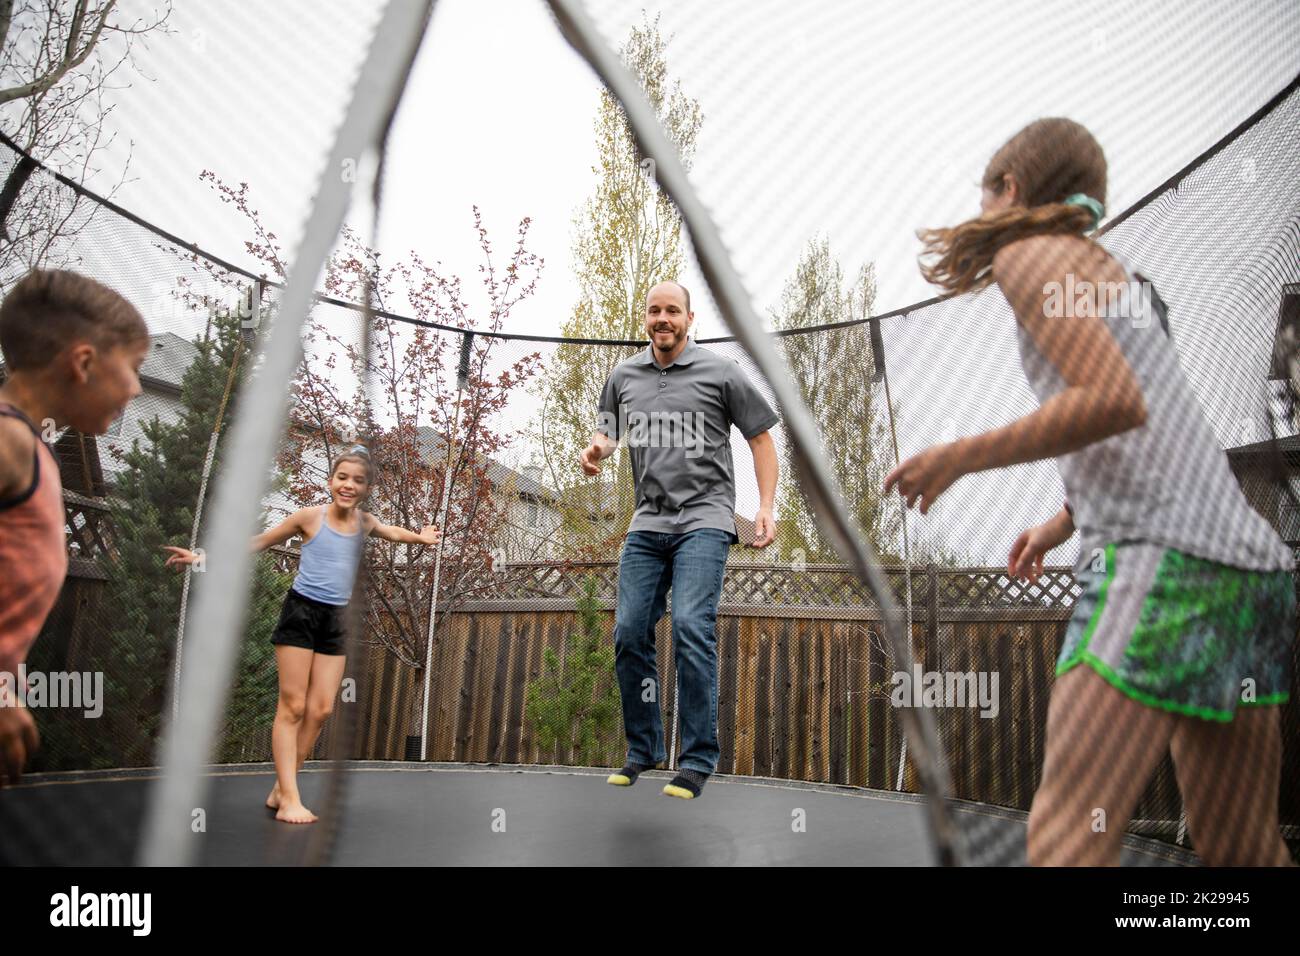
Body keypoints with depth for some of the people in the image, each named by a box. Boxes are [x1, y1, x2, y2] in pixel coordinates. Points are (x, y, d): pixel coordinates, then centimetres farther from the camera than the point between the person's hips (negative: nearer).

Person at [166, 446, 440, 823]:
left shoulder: (365, 522, 6)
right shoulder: (311, 516, -6)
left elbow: (389, 532, 30)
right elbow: (260, 541, 2)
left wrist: (420, 537, 42)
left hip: (336, 620, 5)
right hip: (301, 612, -5)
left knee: (321, 709, 0)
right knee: (292, 707, -5)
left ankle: (280, 789, 9)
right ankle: (289, 800, -5)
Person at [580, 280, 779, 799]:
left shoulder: (721, 372, 2)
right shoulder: (623, 376, 13)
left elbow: (760, 437, 5)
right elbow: (609, 430, 23)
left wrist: (766, 506, -5)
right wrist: (596, 448, -3)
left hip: (703, 518, -4)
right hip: (647, 523, 5)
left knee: (692, 629, -17)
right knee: (629, 634, 0)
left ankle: (699, 758, -5)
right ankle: (643, 749, 17)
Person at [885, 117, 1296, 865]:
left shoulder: (1026, 253, 0)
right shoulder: (1109, 270, 26)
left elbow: (1119, 402, -15)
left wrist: (959, 458, -8)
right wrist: (1064, 522, 31)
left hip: (1163, 560, -9)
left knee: (1066, 839, -11)